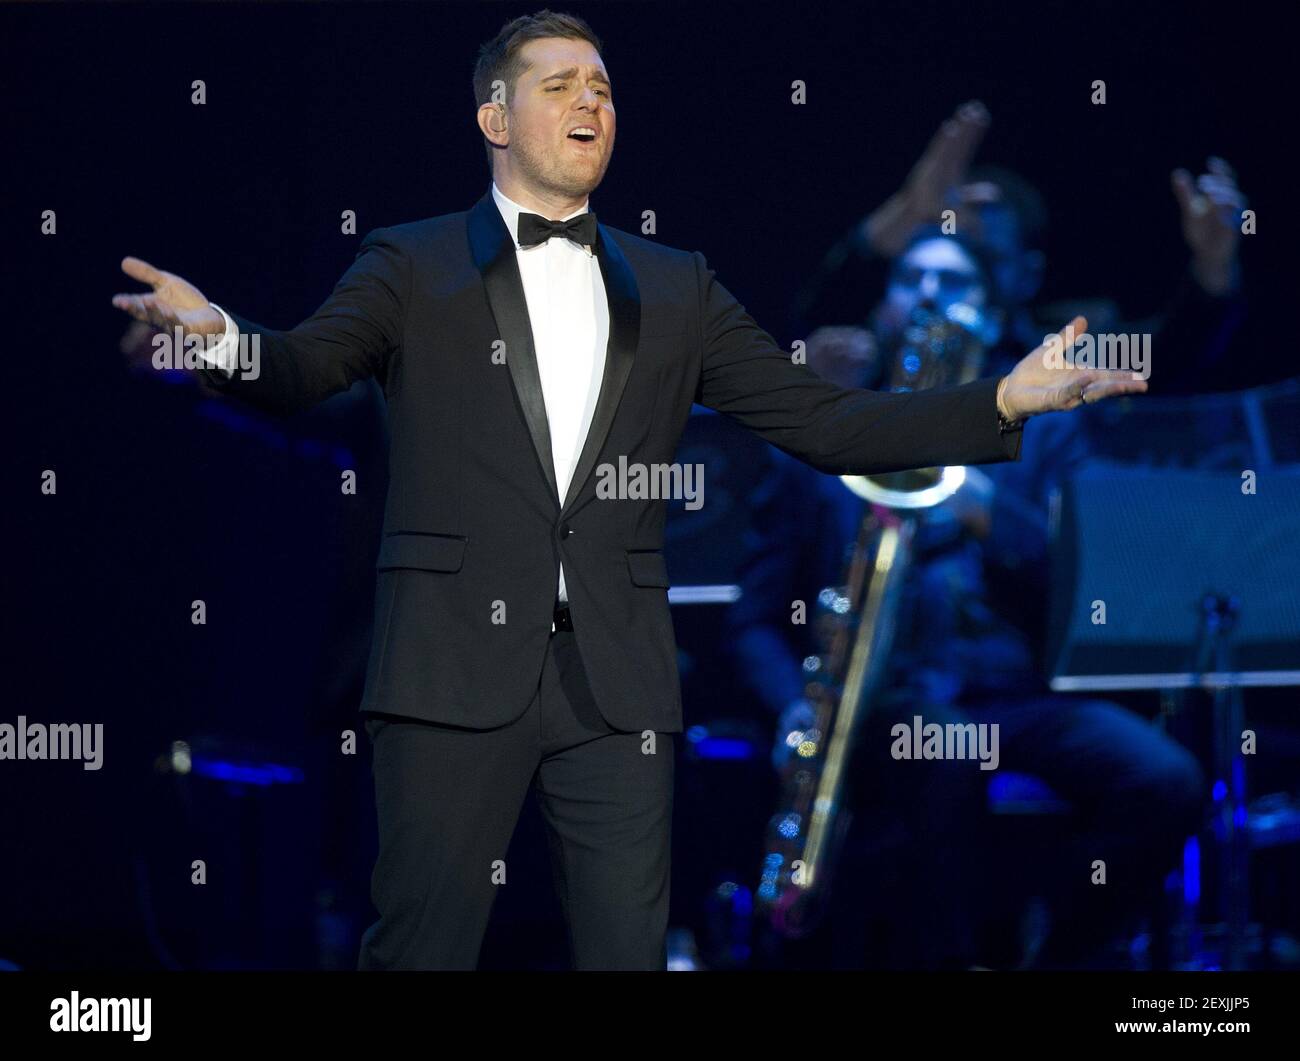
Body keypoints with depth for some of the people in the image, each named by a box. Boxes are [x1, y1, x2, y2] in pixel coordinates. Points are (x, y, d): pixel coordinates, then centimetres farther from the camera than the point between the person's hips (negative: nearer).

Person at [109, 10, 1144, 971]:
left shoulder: (674, 289, 17)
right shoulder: (412, 266, 9)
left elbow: (822, 420, 13)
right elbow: (303, 371, -7)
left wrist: (1004, 401, 2)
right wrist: (224, 337, -31)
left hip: (619, 681, 3)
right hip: (458, 669, -3)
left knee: (628, 948, 4)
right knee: (424, 943, -3)